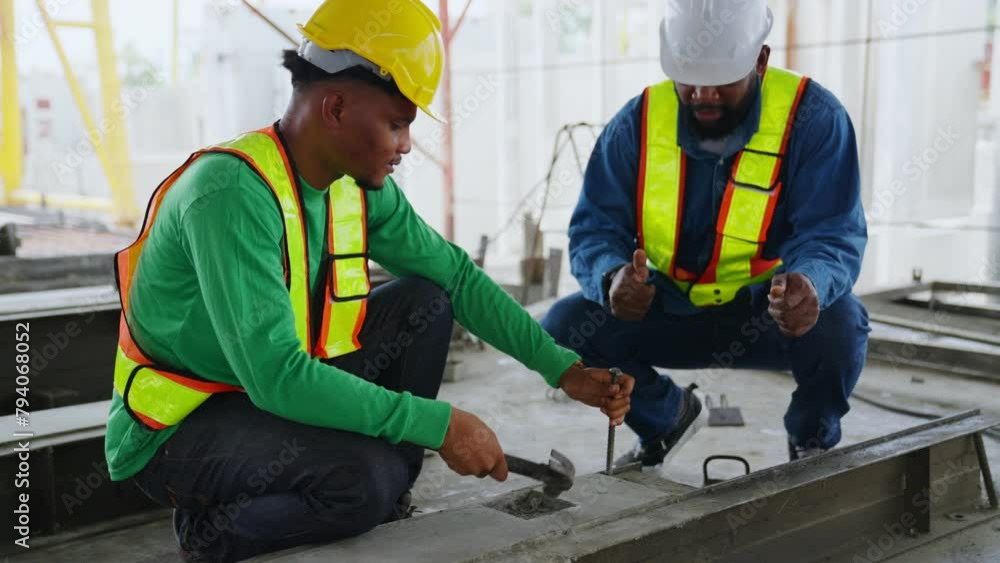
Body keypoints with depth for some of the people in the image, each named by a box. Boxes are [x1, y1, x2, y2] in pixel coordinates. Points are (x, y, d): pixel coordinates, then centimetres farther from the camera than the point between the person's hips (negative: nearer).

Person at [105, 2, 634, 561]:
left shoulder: (360, 188, -4)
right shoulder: (233, 193, -29)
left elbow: (457, 275, 5)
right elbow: (274, 376, -35)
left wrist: (564, 368, -2)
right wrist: (438, 424, -31)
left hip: (282, 389, 8)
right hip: (177, 429, -8)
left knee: (424, 301, -1)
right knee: (366, 476, -32)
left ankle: (384, 511, 6)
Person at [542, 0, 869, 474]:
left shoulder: (812, 117, -18)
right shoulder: (639, 121, -10)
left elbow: (833, 234, -23)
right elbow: (595, 227, -11)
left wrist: (810, 285, -48)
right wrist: (613, 277, -36)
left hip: (768, 314, -2)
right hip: (670, 311, 3)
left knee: (838, 323, -34)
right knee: (562, 329, -17)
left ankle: (812, 440, 3)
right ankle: (666, 418, 16)